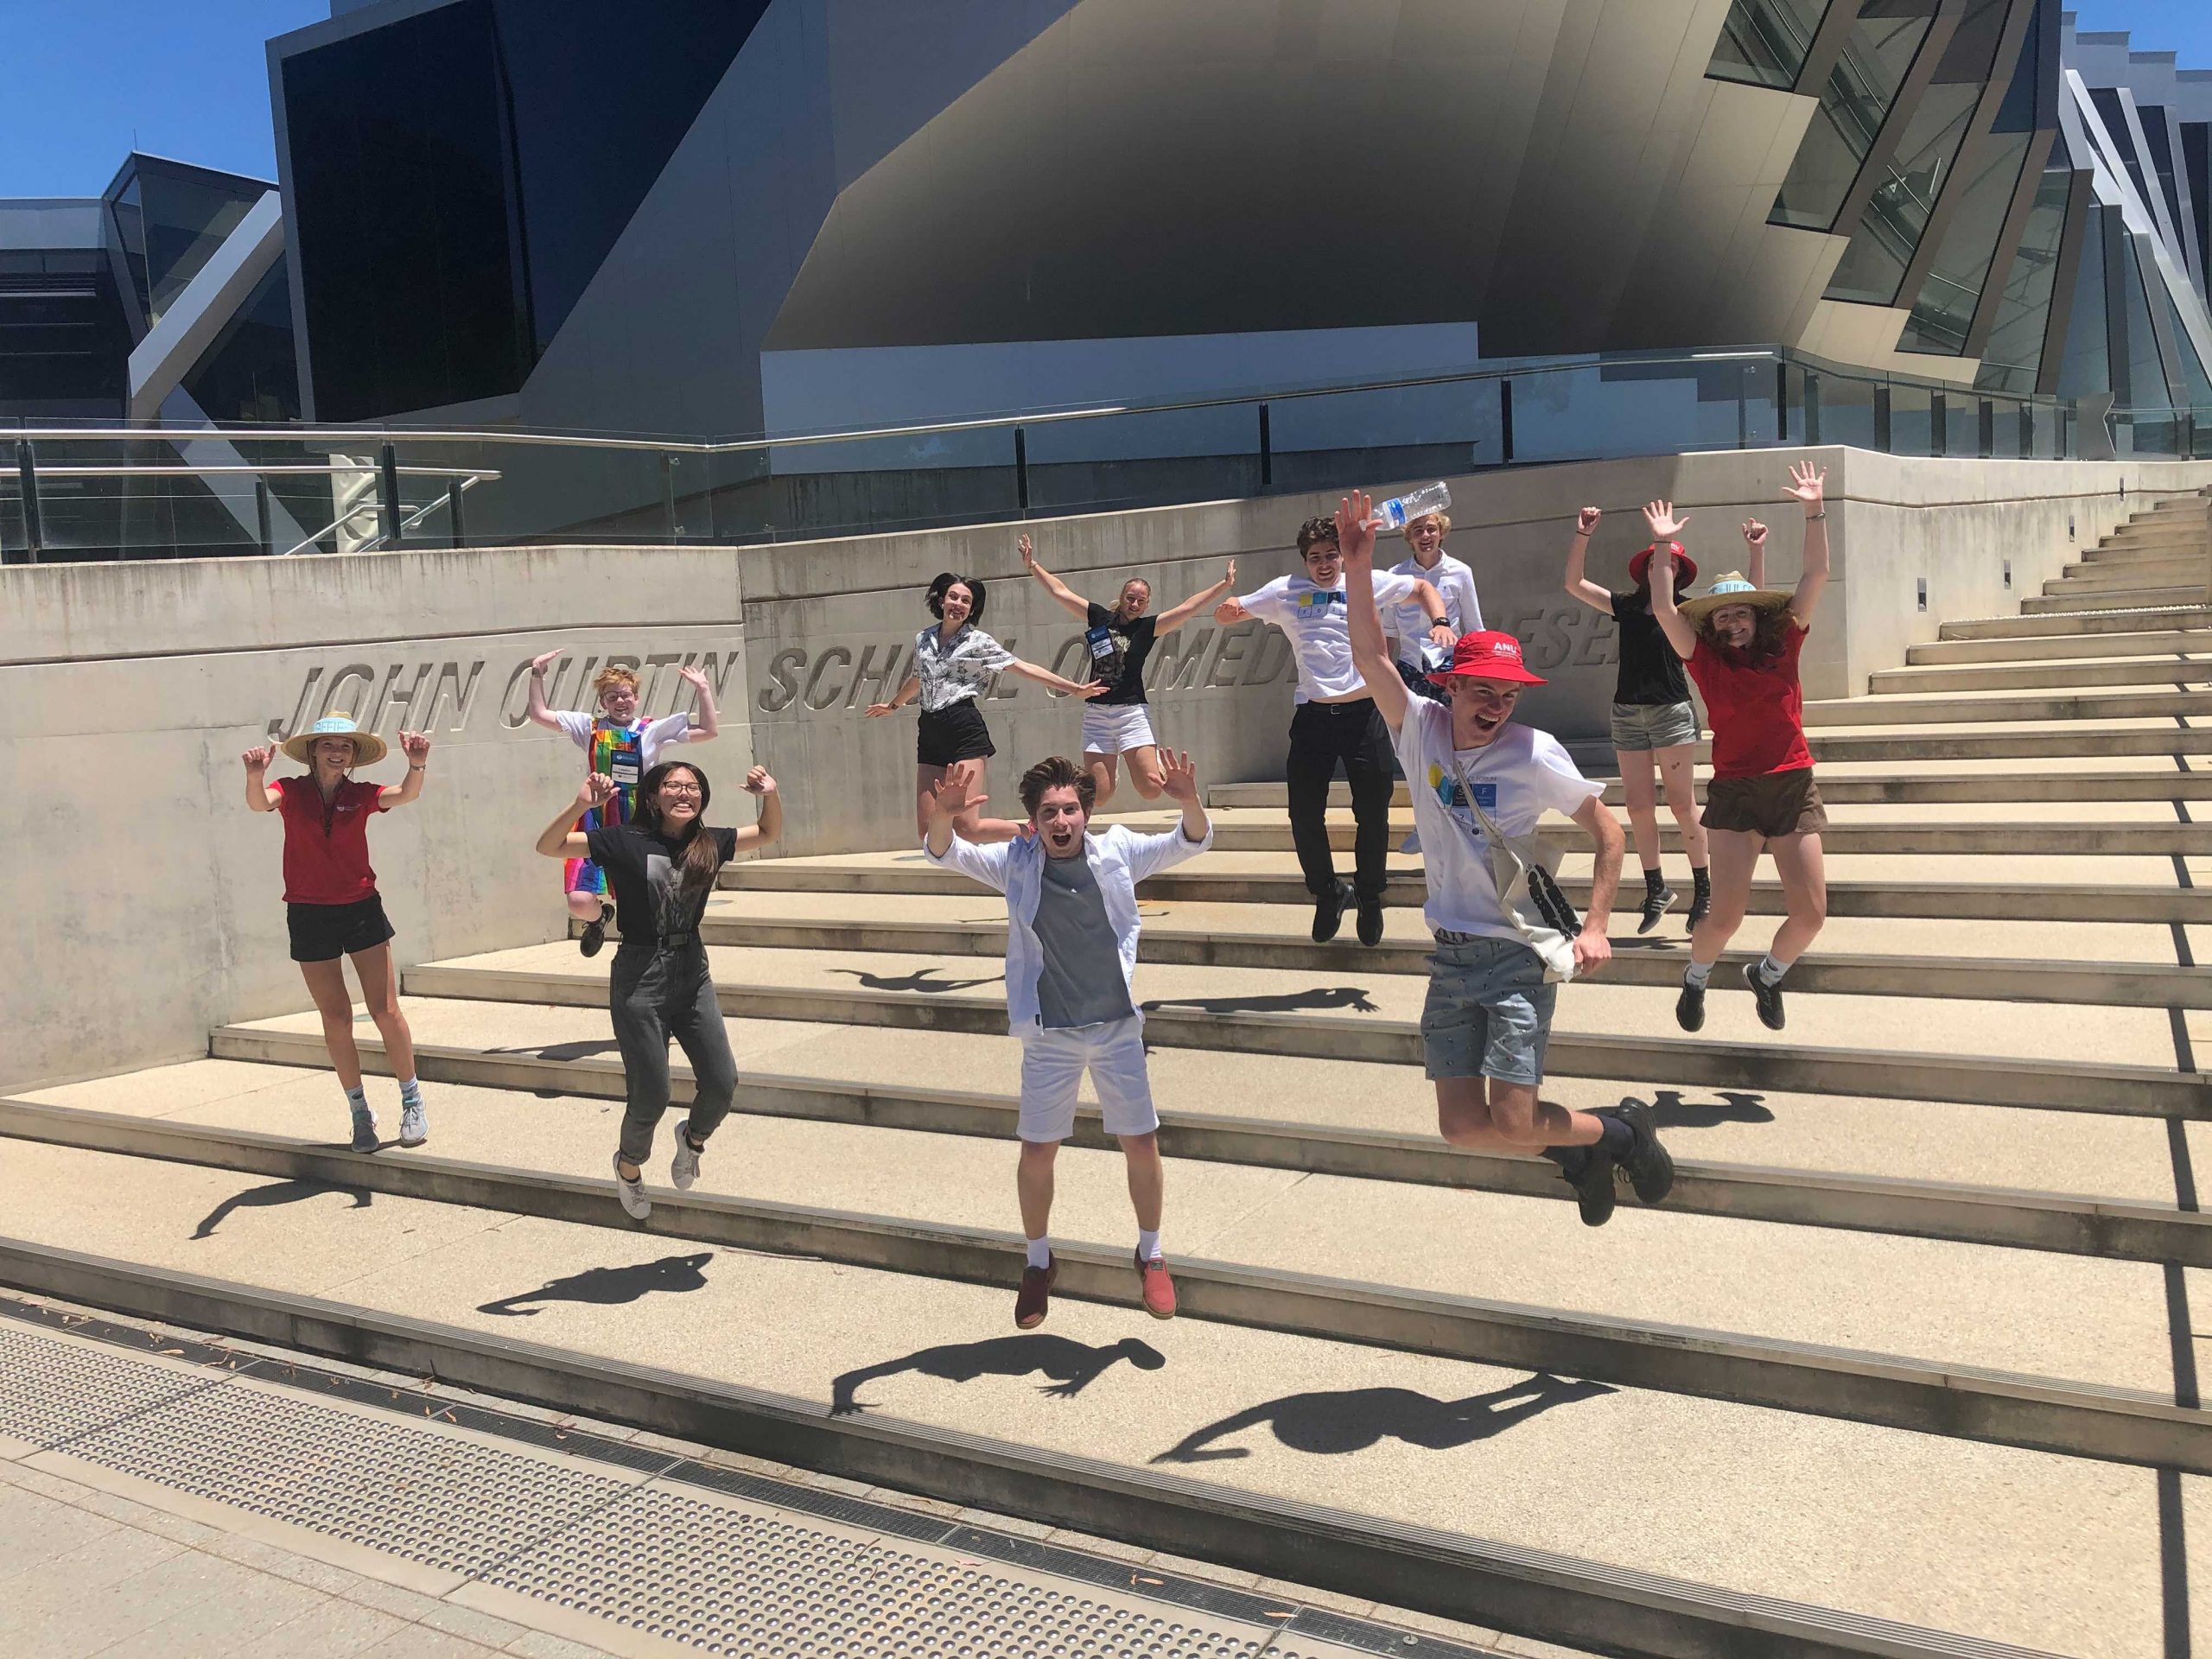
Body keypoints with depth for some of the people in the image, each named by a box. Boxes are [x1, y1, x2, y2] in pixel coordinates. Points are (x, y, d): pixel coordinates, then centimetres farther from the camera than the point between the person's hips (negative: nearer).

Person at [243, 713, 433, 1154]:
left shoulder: (361, 795, -2)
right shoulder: (291, 792, -4)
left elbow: (405, 795, -20)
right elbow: (259, 802, -24)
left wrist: (416, 765, -41)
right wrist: (254, 775, -47)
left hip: (361, 909, 0)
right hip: (310, 915, 0)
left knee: (386, 1011, -2)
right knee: (336, 1019, 7)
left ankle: (413, 1102, 13)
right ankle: (360, 1112, 21)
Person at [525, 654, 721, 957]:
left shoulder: (653, 730, 3)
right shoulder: (589, 727, 6)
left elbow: (709, 731, 0)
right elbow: (539, 715, 7)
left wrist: (703, 689, -5)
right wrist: (537, 674, 0)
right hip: (596, 827, 0)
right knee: (580, 903, -11)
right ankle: (600, 915, 26)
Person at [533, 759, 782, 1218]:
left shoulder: (709, 844, 2)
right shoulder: (625, 841, -10)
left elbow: (768, 833, 16)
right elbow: (548, 847, -14)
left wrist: (771, 795, -4)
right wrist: (582, 805, -29)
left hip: (693, 973, 4)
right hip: (640, 978, -4)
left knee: (722, 1084, 0)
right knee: (651, 1097, 1)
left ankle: (693, 1137, 35)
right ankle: (629, 1166, 33)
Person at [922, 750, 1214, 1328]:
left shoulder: (1118, 851, -4)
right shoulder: (1015, 862, -5)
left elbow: (1191, 843, -7)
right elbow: (946, 854, -10)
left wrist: (1189, 803, -30)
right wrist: (943, 819, -34)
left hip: (1117, 1026, 0)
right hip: (1049, 1036, 0)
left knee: (1142, 1144, 5)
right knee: (1037, 1152, 5)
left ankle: (1150, 1256, 27)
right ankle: (1038, 1263, 28)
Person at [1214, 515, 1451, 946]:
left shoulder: (1367, 583, 6)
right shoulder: (1284, 591, 6)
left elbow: (1423, 588, 17)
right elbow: (1227, 616, 10)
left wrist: (1440, 622, -3)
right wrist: (1227, 609, -15)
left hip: (1363, 712, -1)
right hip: (1313, 715, 1)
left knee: (1373, 813, 4)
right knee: (1305, 815, 0)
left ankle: (1370, 897, 24)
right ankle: (1327, 894, 22)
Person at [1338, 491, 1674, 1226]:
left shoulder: (1534, 753, -10)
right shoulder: (1420, 730, -1)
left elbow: (1606, 830, -3)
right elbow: (1371, 657, -11)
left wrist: (1595, 927, -10)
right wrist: (1358, 570, -22)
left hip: (1518, 957, -4)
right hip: (1450, 957, 4)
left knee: (1512, 1127, -11)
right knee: (1462, 1128, 2)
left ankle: (1623, 1126, 20)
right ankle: (1583, 1151, 31)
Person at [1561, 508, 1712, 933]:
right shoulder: (1626, 607, 10)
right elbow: (1574, 583, 6)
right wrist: (1582, 535, -3)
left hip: (1671, 711, -4)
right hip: (1627, 712, 4)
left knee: (1682, 804, -5)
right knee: (1638, 807, 5)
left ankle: (1703, 890, 3)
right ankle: (1656, 890, 16)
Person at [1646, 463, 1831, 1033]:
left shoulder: (1783, 648, 4)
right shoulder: (1707, 662, 1)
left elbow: (1815, 576, 2)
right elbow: (1663, 608, -7)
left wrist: (1815, 509, 0)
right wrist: (1664, 546, -7)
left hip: (1793, 788, 2)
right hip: (1734, 793, -2)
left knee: (1811, 911, -3)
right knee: (1726, 915, -9)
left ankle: (1768, 974, 28)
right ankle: (1695, 978, 23)